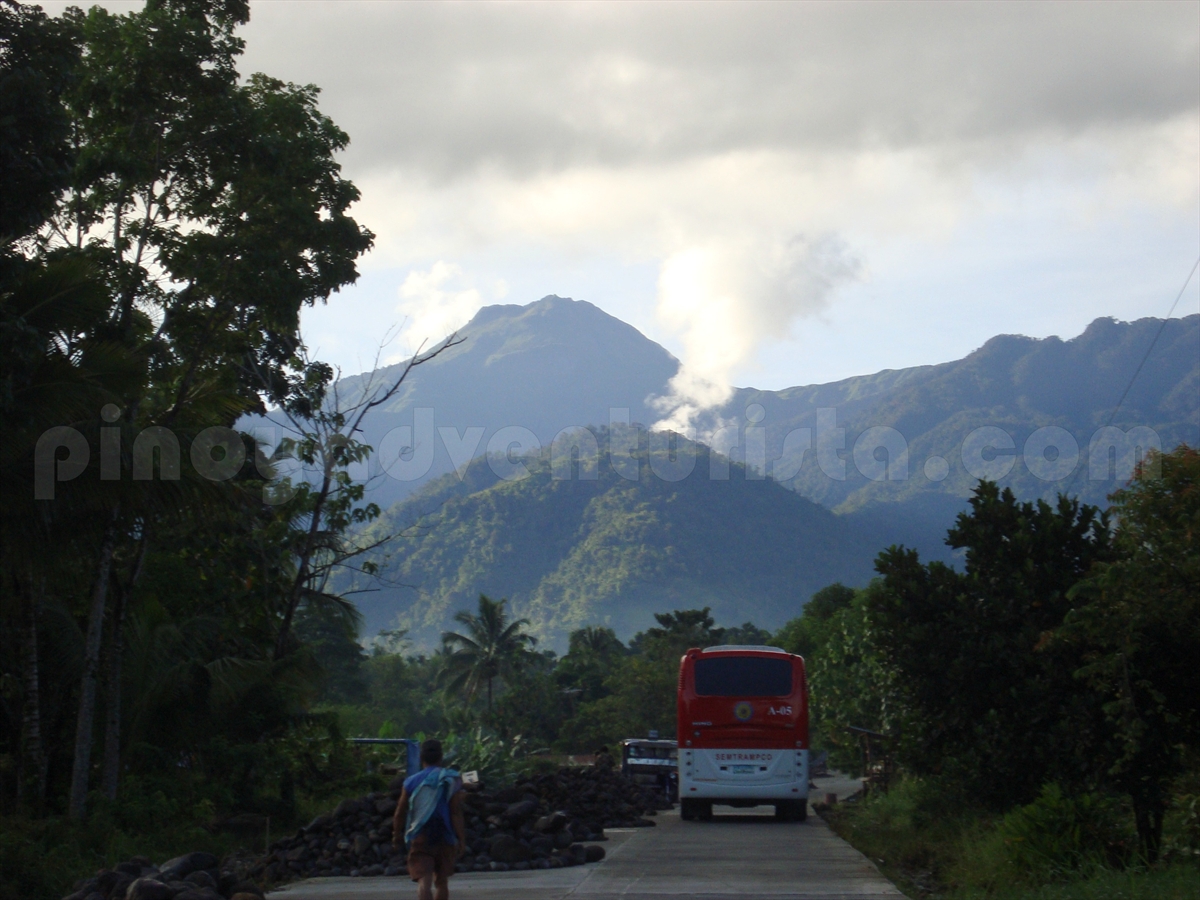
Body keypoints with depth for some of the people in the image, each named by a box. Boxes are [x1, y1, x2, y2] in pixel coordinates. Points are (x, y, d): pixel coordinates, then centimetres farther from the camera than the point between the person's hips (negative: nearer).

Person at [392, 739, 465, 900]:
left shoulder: (412, 782, 3)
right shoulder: (451, 781, -1)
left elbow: (400, 813, 6)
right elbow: (456, 813, -7)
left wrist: (397, 835, 20)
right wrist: (461, 839, -5)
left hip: (419, 838, -1)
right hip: (444, 838, 1)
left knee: (424, 882, -11)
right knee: (441, 882, 18)